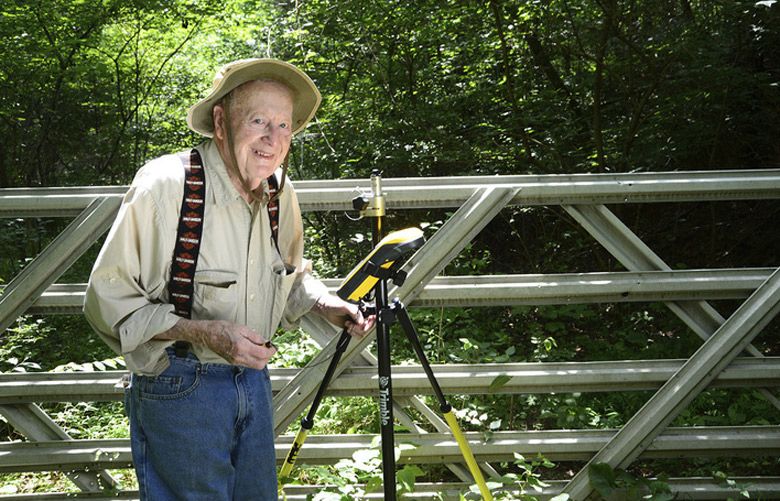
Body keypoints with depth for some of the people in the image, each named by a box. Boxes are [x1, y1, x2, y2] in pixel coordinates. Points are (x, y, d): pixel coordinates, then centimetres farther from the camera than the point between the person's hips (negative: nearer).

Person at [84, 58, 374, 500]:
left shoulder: (280, 192, 1)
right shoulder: (163, 187, -21)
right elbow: (108, 300, -19)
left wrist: (328, 306, -2)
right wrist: (203, 333, -29)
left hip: (254, 377, 7)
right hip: (177, 387, -6)